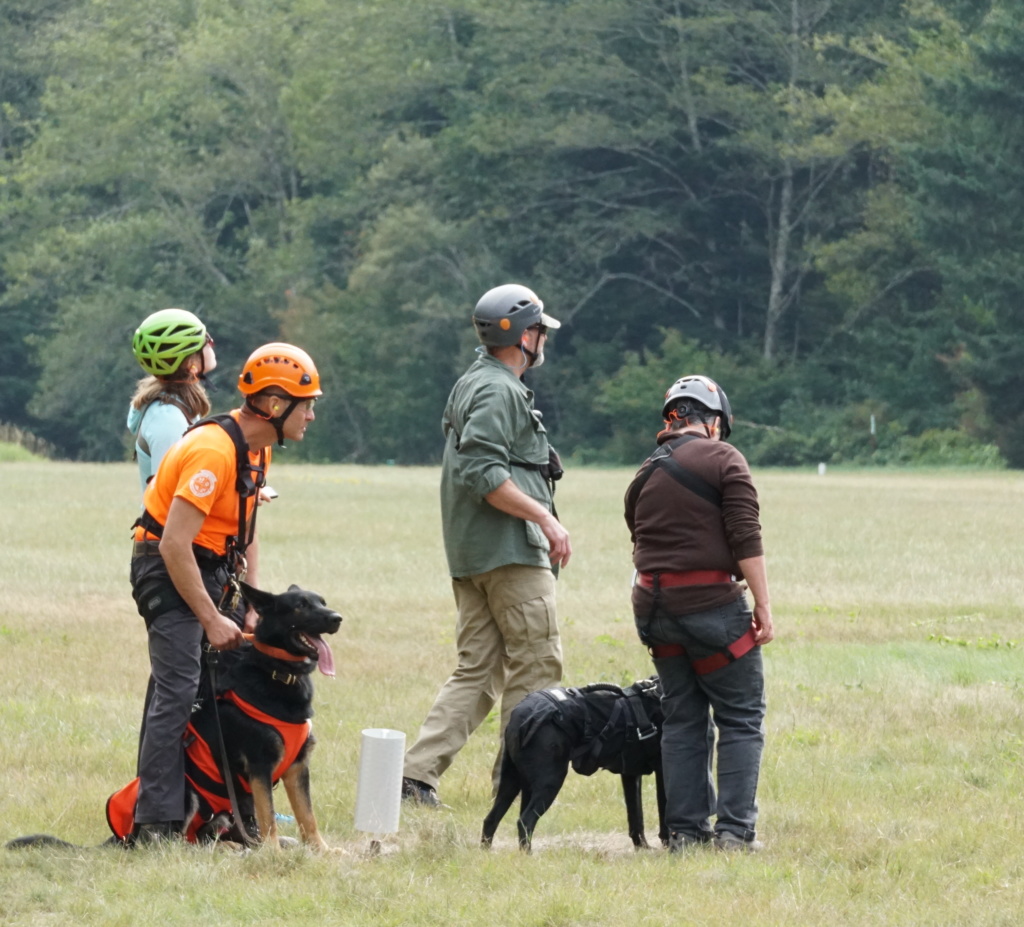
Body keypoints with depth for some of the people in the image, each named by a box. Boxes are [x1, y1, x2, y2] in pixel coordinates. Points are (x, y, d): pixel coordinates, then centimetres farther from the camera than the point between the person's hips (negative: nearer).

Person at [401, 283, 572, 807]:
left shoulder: (470, 386, 21)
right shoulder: (499, 391, -12)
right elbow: (484, 474, -21)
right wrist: (544, 518, -20)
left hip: (470, 554, 10)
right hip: (511, 550, -10)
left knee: (476, 673, 8)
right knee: (536, 666, -4)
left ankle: (418, 772, -1)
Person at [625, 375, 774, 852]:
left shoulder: (644, 475, 16)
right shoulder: (723, 459, -4)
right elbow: (746, 539, -12)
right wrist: (763, 606, -11)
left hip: (653, 607, 6)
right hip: (711, 600, -6)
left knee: (683, 718, 13)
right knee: (741, 718, 2)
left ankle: (685, 830, 9)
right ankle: (734, 829, -5)